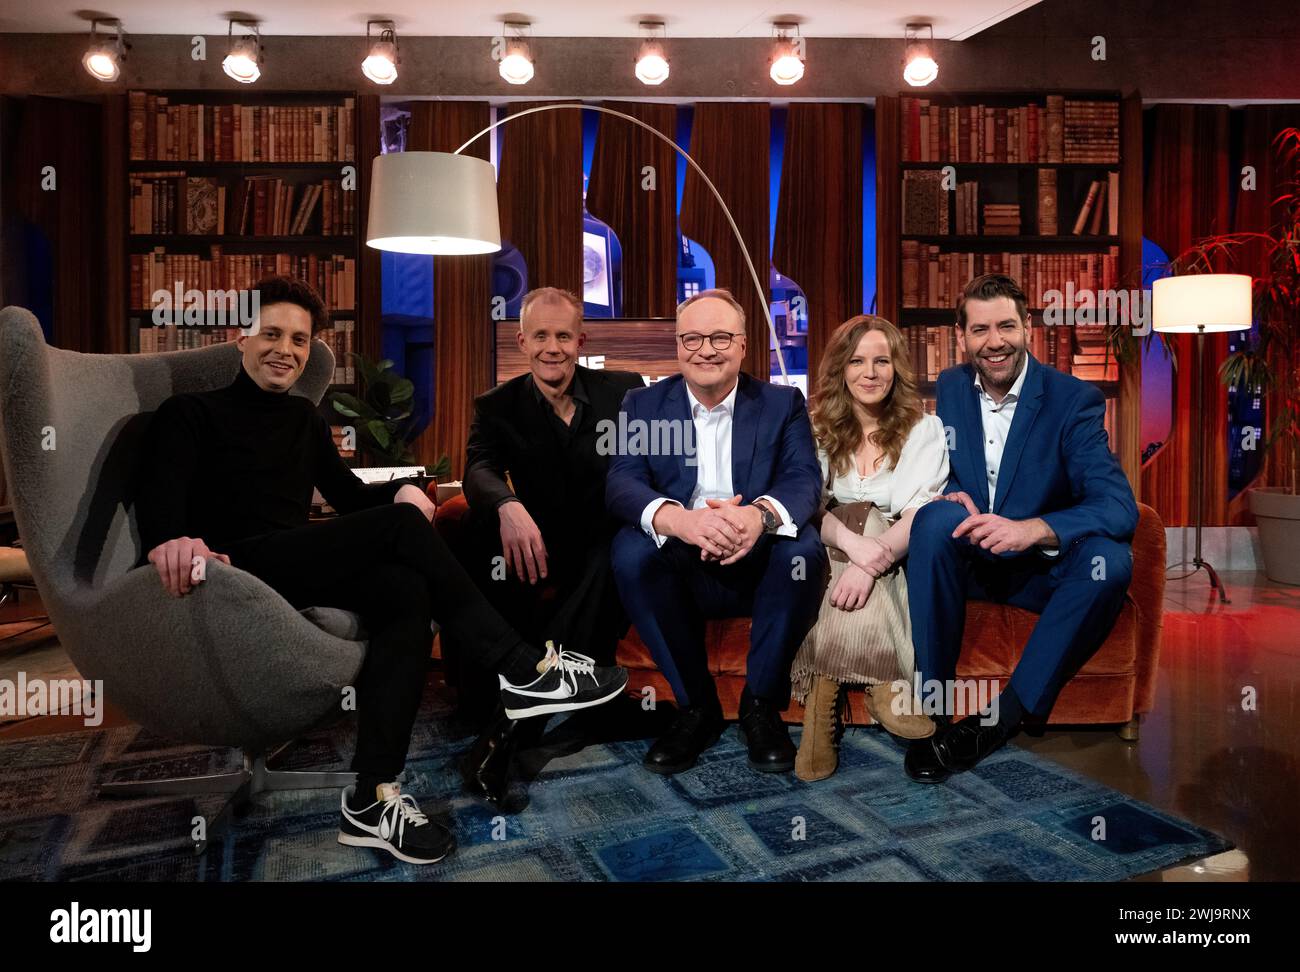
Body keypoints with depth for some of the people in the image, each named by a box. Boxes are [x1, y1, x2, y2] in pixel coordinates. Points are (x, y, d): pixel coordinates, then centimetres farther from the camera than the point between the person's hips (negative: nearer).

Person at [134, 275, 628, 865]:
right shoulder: (191, 413, 6)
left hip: (296, 570, 6)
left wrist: (402, 489, 1)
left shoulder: (304, 419, 25)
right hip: (233, 571, -6)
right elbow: (158, 496, -11)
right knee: (401, 526, -24)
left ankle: (372, 800, -32)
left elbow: (349, 497, 24)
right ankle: (525, 670, -19)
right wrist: (168, 540, -35)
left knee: (407, 591, -28)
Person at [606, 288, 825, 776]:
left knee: (802, 547, -30)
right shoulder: (643, 405, 5)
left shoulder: (783, 403, 5)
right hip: (681, 570, 1)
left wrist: (761, 515, -37)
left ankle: (761, 705, -9)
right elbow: (621, 483, -11)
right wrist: (678, 519, -36)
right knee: (630, 549, -29)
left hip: (761, 568, 0)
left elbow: (805, 480, -11)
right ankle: (695, 706, -11)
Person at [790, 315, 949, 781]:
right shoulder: (820, 430, 10)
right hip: (834, 551, 1)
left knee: (863, 588, -33)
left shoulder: (923, 428, 4)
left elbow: (921, 512, -11)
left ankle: (824, 704, -31)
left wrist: (872, 559, -32)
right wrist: (850, 541, -29)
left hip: (896, 556, -1)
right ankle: (885, 690, -33)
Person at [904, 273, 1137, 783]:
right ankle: (934, 710, -27)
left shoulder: (1075, 400, -9)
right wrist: (949, 496, -17)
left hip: (1042, 567, -1)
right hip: (966, 557, 1)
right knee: (937, 517, -31)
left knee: (1108, 560, -32)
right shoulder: (944, 390, 0)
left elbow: (1119, 506, -19)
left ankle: (1002, 718, -22)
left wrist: (1030, 530, -37)